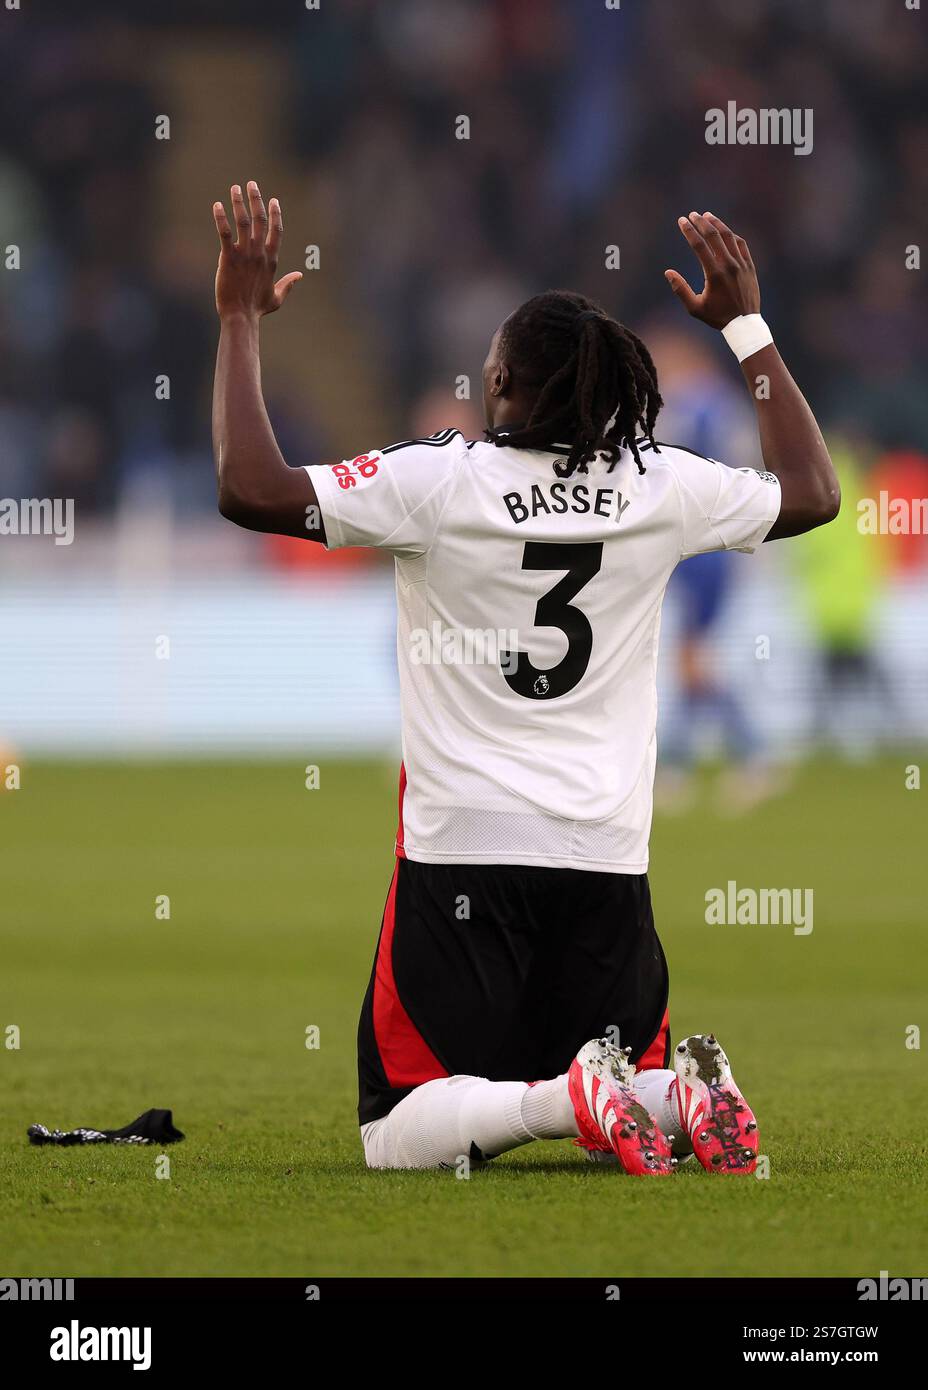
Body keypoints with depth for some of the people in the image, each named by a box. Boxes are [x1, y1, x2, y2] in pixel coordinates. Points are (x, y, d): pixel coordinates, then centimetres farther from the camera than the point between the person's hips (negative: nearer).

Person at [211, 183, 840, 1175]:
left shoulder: (436, 480, -10)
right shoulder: (660, 488, 2)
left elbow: (250, 490, -12)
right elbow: (810, 493, 21)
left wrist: (242, 318, -2)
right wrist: (747, 327, 28)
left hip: (463, 855, -3)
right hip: (608, 862, 3)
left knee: (399, 1138, -1)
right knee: (634, 1081, 19)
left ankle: (567, 1100, -29)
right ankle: (679, 1092, -18)